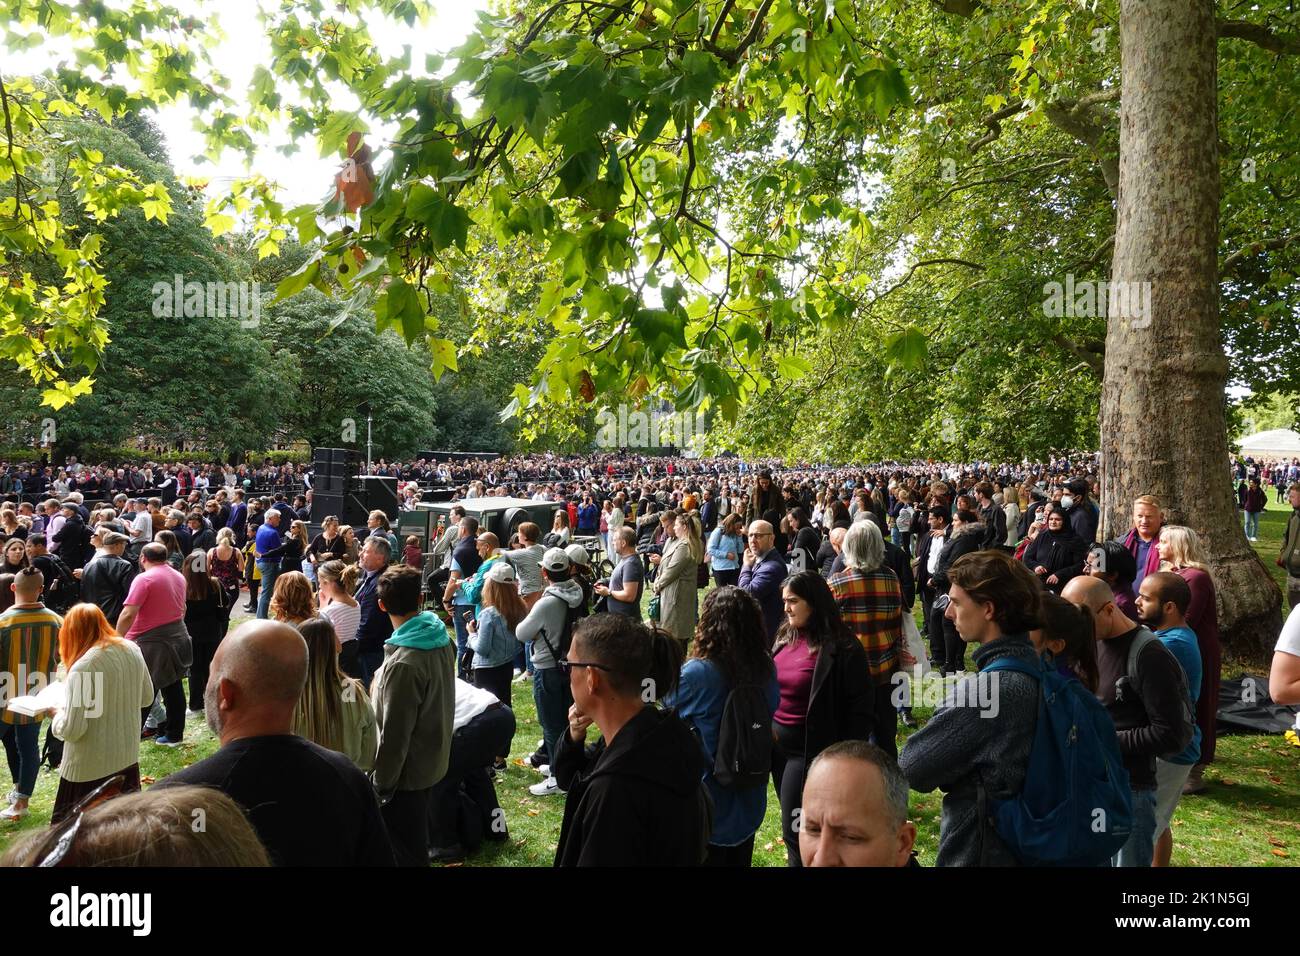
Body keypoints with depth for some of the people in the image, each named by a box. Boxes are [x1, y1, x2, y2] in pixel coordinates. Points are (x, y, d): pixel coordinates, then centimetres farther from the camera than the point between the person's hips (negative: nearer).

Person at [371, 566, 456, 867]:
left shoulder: (403, 663, -28)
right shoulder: (441, 639, -4)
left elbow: (395, 733, -22)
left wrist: (381, 784, -11)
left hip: (408, 771, -8)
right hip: (433, 760, 8)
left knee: (406, 852, 9)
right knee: (418, 839, 25)